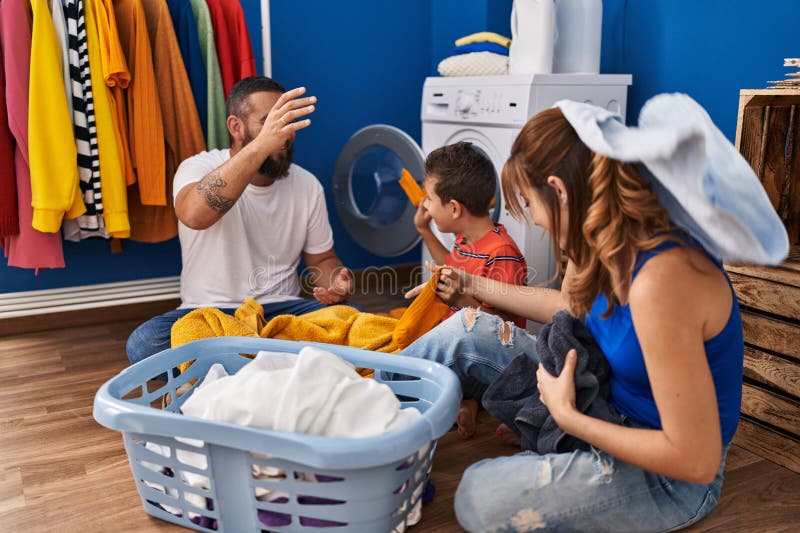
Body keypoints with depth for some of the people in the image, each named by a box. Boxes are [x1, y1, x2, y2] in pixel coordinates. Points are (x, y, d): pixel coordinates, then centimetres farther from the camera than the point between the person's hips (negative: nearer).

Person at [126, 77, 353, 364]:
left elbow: (321, 258, 12)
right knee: (143, 344, -31)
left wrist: (336, 281, -13)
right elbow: (195, 214, -35)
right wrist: (261, 147, -45)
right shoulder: (199, 167, -10)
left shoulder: (308, 186, 1)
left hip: (281, 309, 2)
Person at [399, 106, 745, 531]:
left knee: (480, 498, -23)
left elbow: (697, 461, -30)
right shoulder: (603, 245, -9)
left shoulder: (659, 279, -35)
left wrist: (566, 416, -22)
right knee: (467, 331, 2)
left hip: (665, 476, -7)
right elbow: (569, 306, 16)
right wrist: (471, 285, 21)